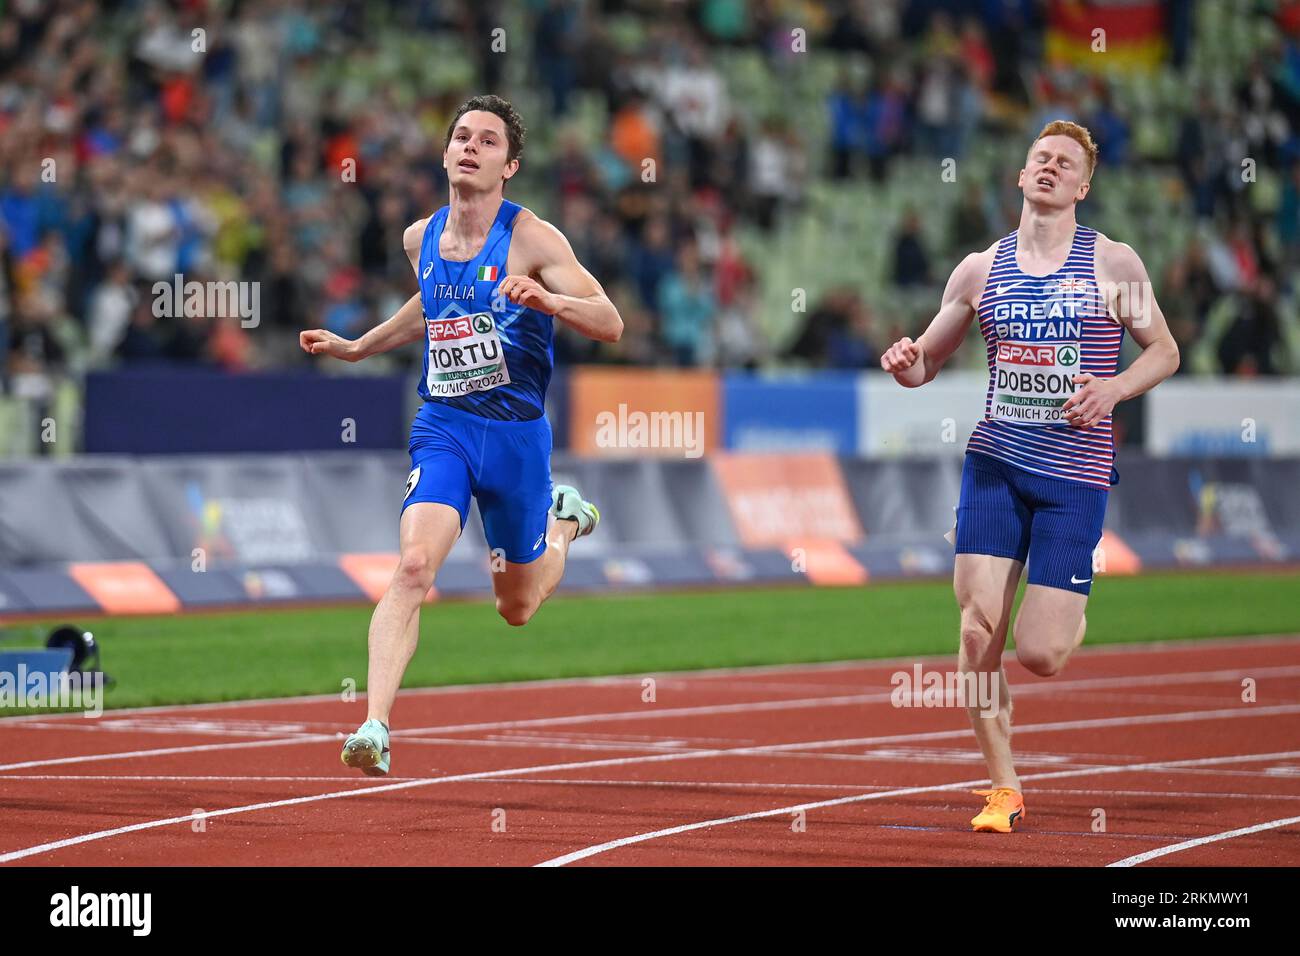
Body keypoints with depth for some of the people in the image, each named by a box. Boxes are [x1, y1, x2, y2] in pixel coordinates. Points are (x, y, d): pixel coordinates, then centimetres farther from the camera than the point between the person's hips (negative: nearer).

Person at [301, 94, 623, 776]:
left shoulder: (531, 239, -11)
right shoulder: (419, 239, 5)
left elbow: (610, 323, -15)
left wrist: (546, 300, -33)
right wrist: (356, 347, 24)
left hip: (516, 432, -2)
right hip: (442, 426, 2)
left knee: (516, 609, 15)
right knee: (413, 564, -24)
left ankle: (563, 516, 48)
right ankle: (375, 727, -28)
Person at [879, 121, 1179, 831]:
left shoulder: (1113, 264, 0)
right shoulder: (980, 270, 7)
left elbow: (1163, 351, 7)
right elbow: (928, 362, 15)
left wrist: (1114, 388, -12)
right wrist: (904, 364, -9)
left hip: (1075, 471, -2)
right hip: (994, 460, 2)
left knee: (1039, 655, -8)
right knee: (979, 625, -10)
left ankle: (1072, 613, 31)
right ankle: (1003, 789, 4)